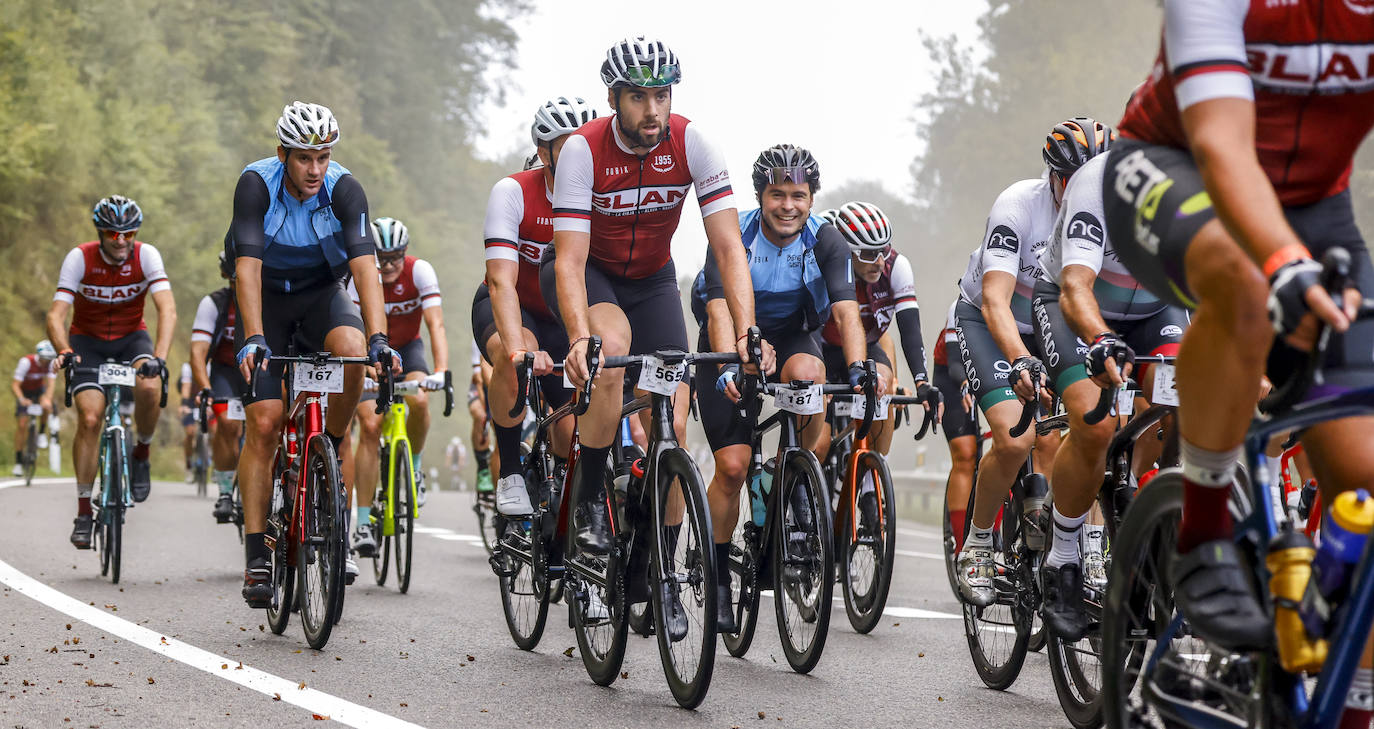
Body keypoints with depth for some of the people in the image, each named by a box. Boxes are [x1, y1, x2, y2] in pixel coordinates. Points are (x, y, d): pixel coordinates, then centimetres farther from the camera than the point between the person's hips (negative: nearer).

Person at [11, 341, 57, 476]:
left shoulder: (52, 363, -22)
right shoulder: (26, 362, -31)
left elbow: (50, 384, -30)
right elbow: (15, 385, -33)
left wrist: (47, 399, -50)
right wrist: (22, 399, -51)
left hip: (39, 390, 2)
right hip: (24, 393, -2)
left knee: (47, 406, -33)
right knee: (21, 425, -12)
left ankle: (41, 434, -9)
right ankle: (18, 462, -6)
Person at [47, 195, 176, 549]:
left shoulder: (146, 256, -19)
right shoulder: (79, 258, -20)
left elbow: (167, 310, -29)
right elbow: (56, 315, -25)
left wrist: (159, 356, -45)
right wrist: (63, 351, -46)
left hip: (131, 337, 0)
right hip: (87, 340, 0)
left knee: (149, 387, -32)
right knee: (89, 419, -18)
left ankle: (141, 453, -4)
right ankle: (83, 511, -8)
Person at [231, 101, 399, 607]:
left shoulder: (344, 189, -22)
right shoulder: (256, 185, -25)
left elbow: (364, 265, -31)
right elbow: (248, 266, -33)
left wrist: (379, 338, -44)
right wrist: (253, 339, -45)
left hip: (322, 294, 1)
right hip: (266, 299, -1)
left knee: (351, 349, -34)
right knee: (263, 423, -12)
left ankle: (330, 454, -10)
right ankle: (256, 556, -8)